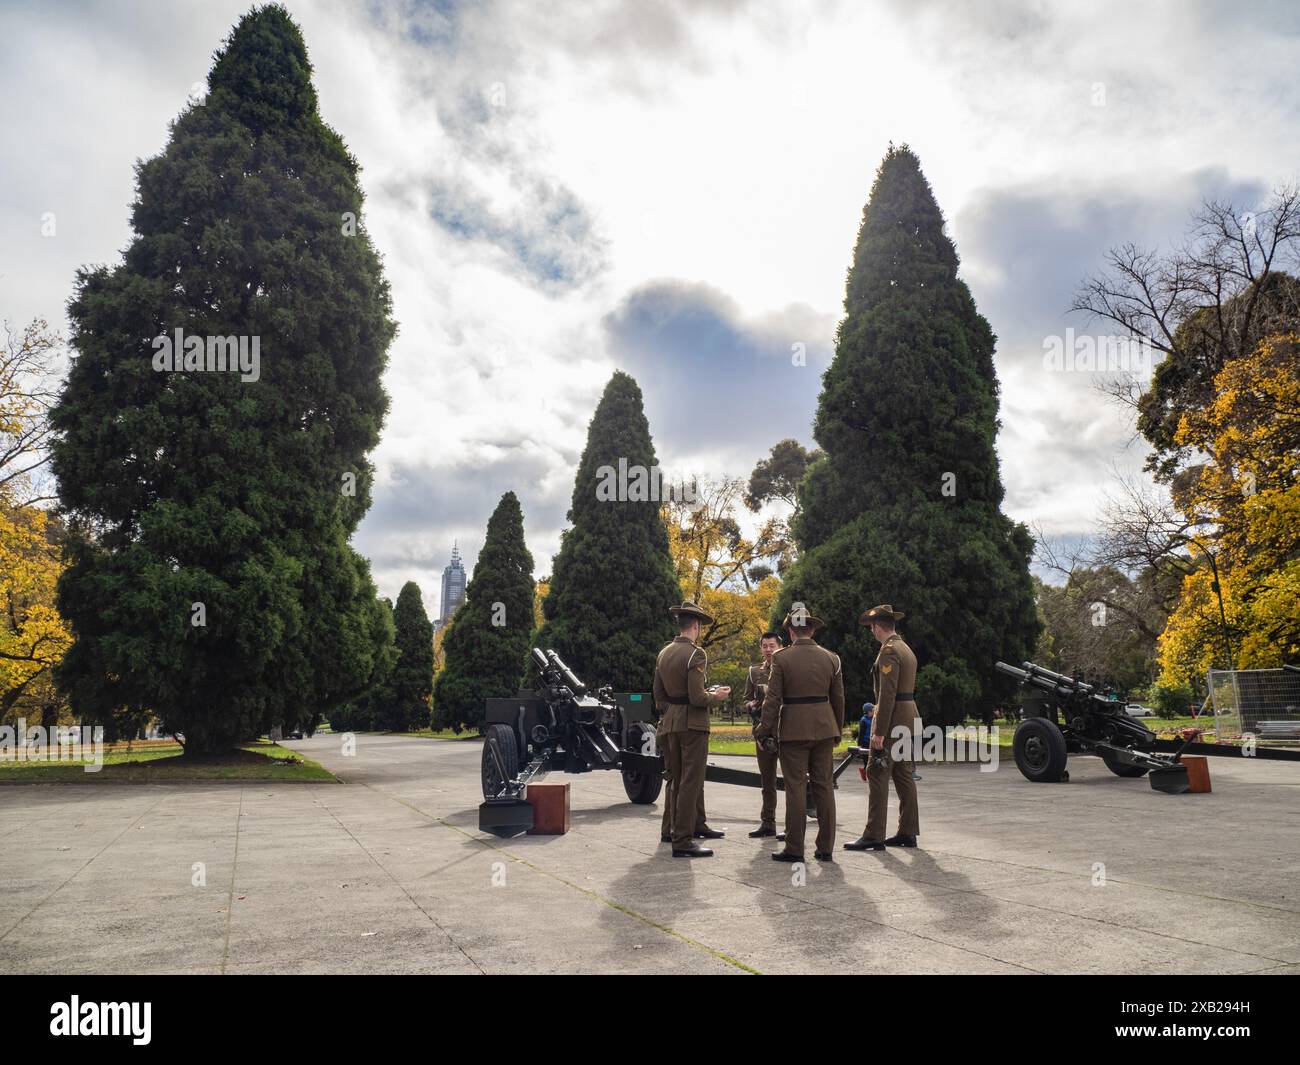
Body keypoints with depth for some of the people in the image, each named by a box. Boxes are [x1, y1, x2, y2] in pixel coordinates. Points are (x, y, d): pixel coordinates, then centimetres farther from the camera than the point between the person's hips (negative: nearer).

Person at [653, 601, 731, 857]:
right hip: (692, 724, -8)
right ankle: (682, 841, -2)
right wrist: (716, 696, -2)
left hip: (669, 724, 8)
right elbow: (697, 697, -20)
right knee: (689, 781, -3)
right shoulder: (695, 654, -15)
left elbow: (659, 695, 12)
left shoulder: (663, 654, 9)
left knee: (676, 779, 17)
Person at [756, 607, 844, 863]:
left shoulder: (781, 658, -6)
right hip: (824, 727, 3)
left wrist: (765, 730, -2)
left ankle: (794, 849, 4)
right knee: (824, 786, 9)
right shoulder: (830, 658, 5)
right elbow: (838, 699, 10)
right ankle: (826, 848, 14)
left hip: (793, 729, -3)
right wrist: (837, 731, 19)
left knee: (796, 788, 0)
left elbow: (773, 698, -8)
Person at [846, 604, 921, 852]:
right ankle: (908, 832, 16)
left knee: (877, 776, -7)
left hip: (892, 719, -10)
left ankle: (873, 835, -6)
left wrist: (879, 731, -21)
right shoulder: (906, 649, 16)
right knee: (904, 775, 12)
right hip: (907, 719, 10)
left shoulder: (889, 651, -15)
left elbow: (887, 694, -21)